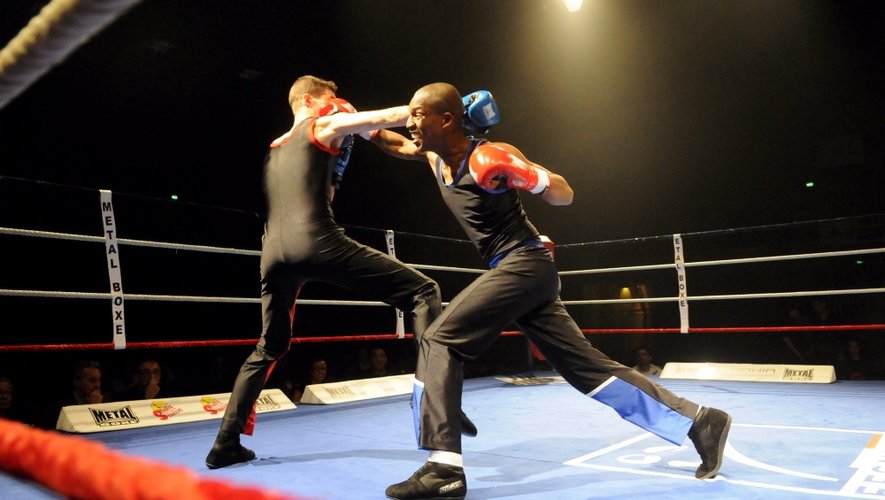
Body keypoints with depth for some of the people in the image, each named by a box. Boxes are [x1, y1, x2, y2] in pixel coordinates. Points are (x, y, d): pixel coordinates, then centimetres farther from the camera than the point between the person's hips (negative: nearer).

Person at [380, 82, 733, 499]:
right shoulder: (436, 157, 8)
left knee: (438, 340, -13)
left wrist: (518, 174, -20)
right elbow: (401, 146, 32)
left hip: (524, 265, -9)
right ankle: (699, 421, 17)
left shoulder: (486, 158, -17)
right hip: (521, 272, 9)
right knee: (587, 366, 9)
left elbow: (562, 194, -10)